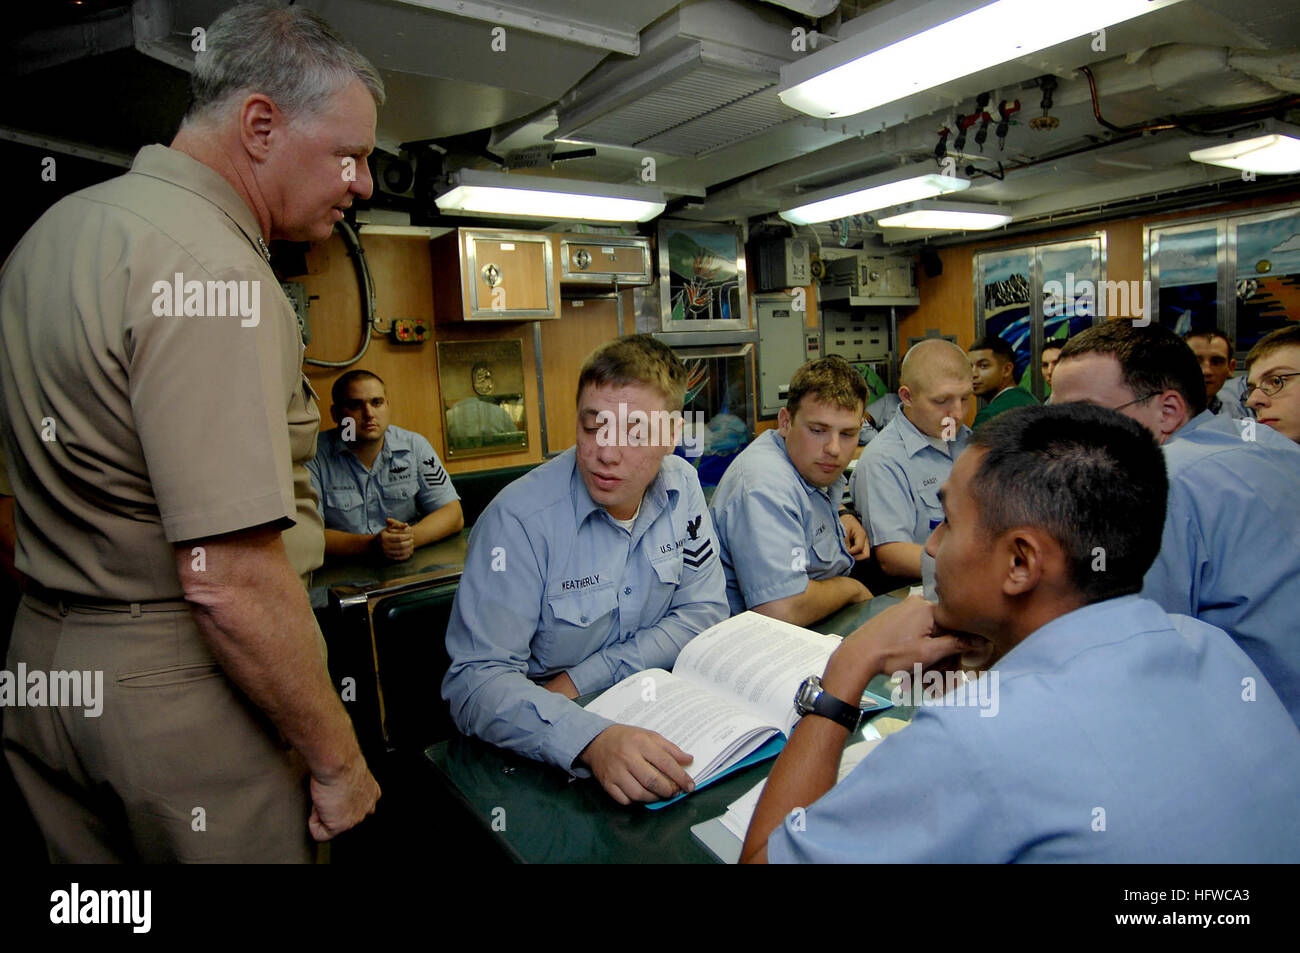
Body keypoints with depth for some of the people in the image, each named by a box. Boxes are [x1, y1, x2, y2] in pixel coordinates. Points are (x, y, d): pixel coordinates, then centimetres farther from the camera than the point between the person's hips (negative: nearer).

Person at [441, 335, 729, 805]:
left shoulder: (681, 487, -5)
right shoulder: (519, 518, -21)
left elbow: (704, 611, -2)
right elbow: (476, 679, -24)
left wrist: (583, 679, -14)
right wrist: (592, 738, -42)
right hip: (543, 749, -3)